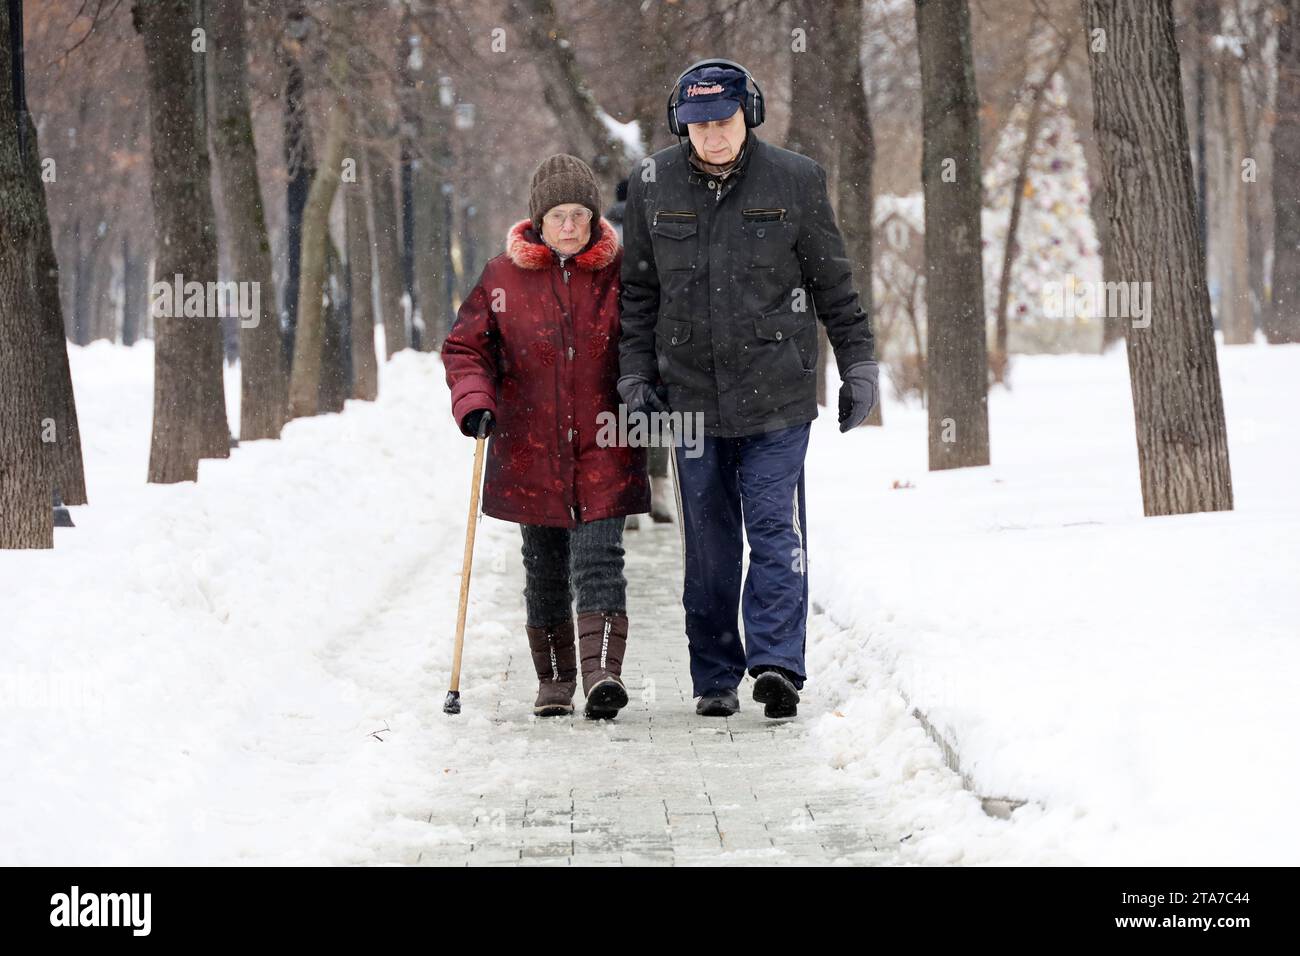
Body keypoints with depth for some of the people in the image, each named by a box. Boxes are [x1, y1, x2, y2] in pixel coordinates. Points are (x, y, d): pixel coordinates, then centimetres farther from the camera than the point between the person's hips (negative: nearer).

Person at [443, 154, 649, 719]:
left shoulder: (619, 272, -1)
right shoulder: (503, 277, 0)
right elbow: (464, 347, 6)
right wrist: (473, 400, -11)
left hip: (603, 449, -2)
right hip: (530, 453, 2)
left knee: (598, 559, -14)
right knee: (544, 567, 11)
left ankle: (603, 672, -23)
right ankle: (554, 679, 23)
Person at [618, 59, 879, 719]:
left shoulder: (794, 181, -1)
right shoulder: (653, 187, 4)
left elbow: (833, 284, 7)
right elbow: (638, 293, 11)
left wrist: (858, 367, 7)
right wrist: (635, 379, 6)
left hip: (776, 392, -2)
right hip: (690, 394, 2)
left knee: (776, 532, -9)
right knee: (709, 544, 7)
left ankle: (776, 664, -13)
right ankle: (715, 678, 14)